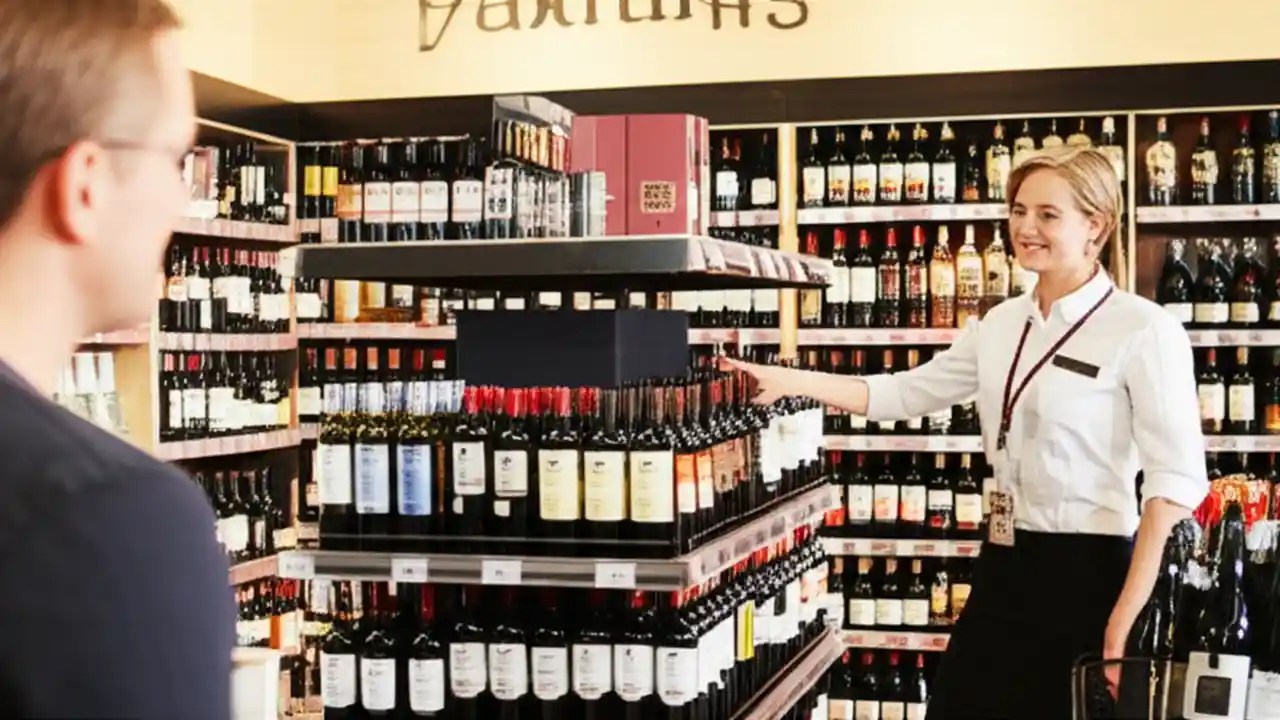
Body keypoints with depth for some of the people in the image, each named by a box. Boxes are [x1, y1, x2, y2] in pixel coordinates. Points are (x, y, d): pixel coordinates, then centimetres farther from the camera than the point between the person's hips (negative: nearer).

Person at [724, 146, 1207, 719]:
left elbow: (1176, 477, -17)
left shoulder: (1143, 330, -13)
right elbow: (905, 393, 15)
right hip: (1003, 566, 7)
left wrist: (1125, 620, -21)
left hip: (1087, 571, -6)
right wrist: (791, 382, 5)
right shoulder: (1001, 324, 9)